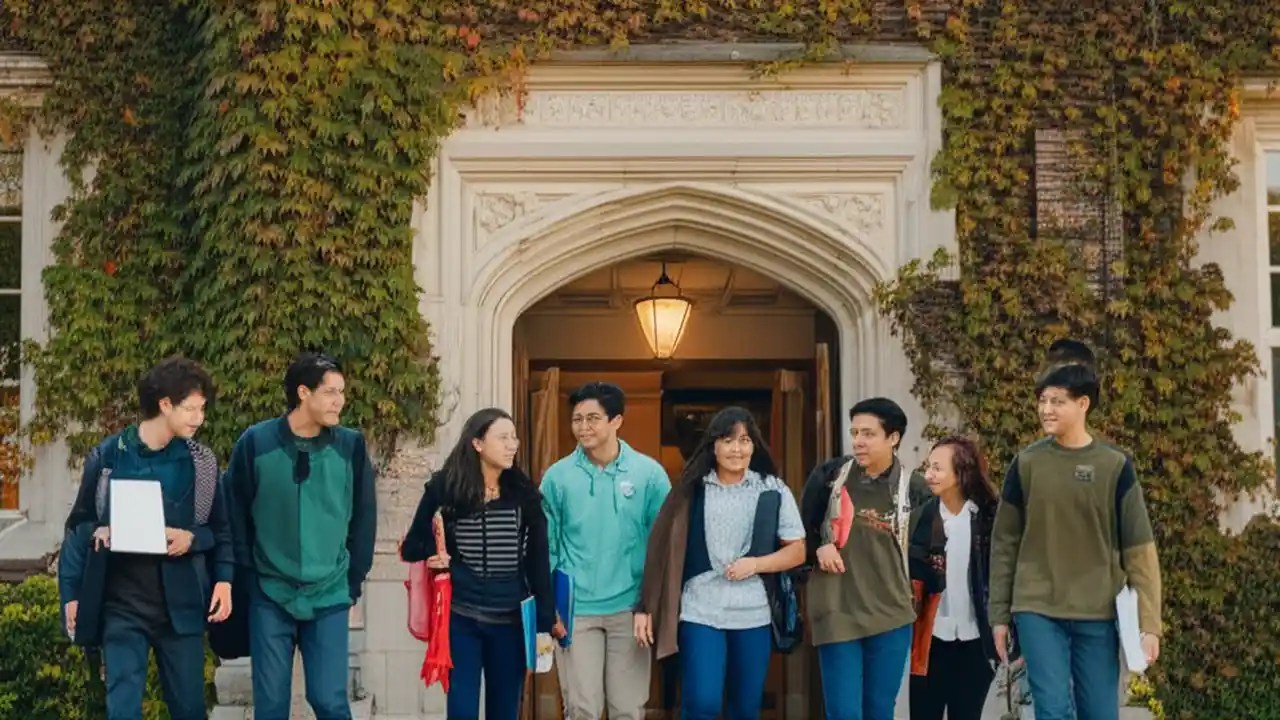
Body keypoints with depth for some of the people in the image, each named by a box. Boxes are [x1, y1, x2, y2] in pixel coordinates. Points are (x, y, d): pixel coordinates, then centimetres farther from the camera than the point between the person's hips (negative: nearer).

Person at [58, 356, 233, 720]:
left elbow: (220, 529, 8)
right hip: (122, 604, -1)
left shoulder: (202, 462, 2)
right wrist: (71, 592, -1)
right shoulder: (107, 456, -2)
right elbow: (79, 526, 6)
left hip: (182, 603, 2)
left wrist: (223, 579, -9)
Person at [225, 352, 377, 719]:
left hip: (330, 598, 0)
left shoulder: (352, 446, -2)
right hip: (269, 596, 0)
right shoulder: (255, 443, -6)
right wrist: (249, 578, 1)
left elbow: (363, 520, 5)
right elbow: (236, 516, 2)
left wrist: (353, 582, 6)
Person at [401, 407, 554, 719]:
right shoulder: (445, 487, -4)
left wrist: (544, 622, 0)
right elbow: (412, 546, 3)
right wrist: (432, 553, -17)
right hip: (460, 619, -2)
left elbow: (538, 561, 2)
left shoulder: (524, 493, 1)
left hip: (511, 621, 2)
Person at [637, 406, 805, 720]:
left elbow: (797, 550, 5)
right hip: (700, 612, -1)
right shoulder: (692, 490, 2)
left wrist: (755, 564, -11)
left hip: (754, 615, 1)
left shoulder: (774, 491, 3)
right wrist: (646, 608, -2)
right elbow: (666, 549, 2)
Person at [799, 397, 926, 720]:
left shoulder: (913, 487, -1)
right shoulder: (829, 475, 0)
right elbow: (802, 529, 9)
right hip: (837, 613, -1)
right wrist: (818, 548, -8)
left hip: (892, 615, 1)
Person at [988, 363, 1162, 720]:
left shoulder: (1115, 466, 0)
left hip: (1098, 614, 0)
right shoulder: (1026, 463, 2)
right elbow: (1004, 544, 6)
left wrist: (1149, 622, -6)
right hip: (1038, 611, 0)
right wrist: (999, 614, 4)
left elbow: (1139, 549, -1)